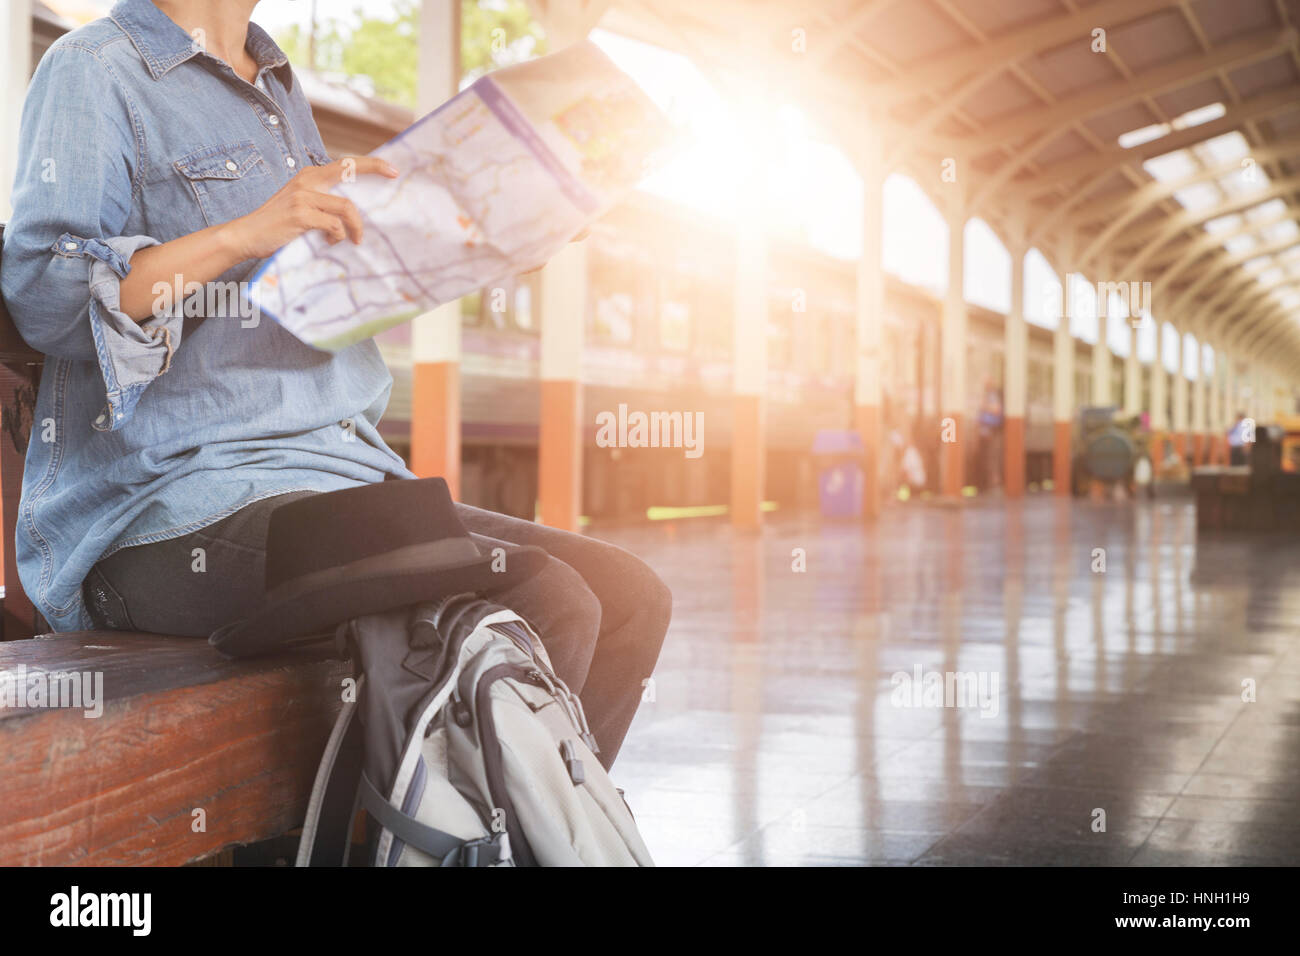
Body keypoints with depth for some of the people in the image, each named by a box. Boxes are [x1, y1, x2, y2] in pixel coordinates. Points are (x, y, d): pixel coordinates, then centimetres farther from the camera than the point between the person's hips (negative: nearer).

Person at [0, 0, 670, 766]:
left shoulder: (280, 92, 25)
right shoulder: (92, 71, 1)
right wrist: (244, 233, -22)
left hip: (347, 473, 9)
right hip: (173, 506, -8)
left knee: (630, 595, -7)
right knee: (546, 607, -26)